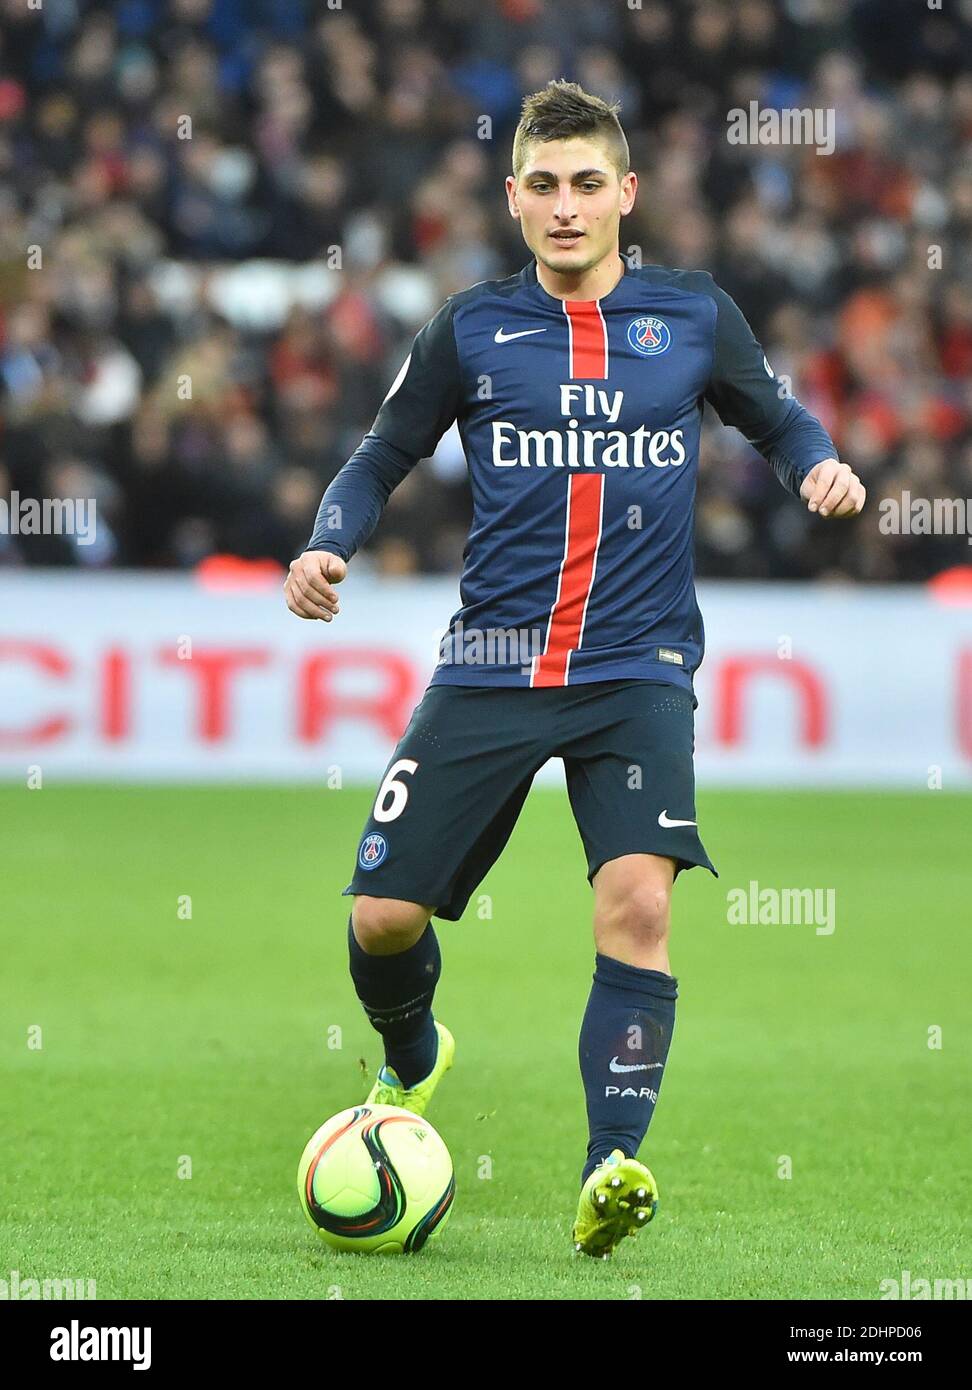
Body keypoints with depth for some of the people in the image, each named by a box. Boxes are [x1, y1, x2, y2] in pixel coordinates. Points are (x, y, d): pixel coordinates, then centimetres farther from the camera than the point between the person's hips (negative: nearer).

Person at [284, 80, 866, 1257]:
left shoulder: (694, 317, 4)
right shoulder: (472, 329, 3)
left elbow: (777, 419, 18)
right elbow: (382, 459, 12)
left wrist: (819, 466, -4)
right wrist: (329, 547, -7)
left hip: (637, 672, -1)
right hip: (492, 665, 1)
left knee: (639, 898, -24)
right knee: (383, 916, -1)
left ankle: (612, 1169, -25)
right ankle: (411, 1064, 34)